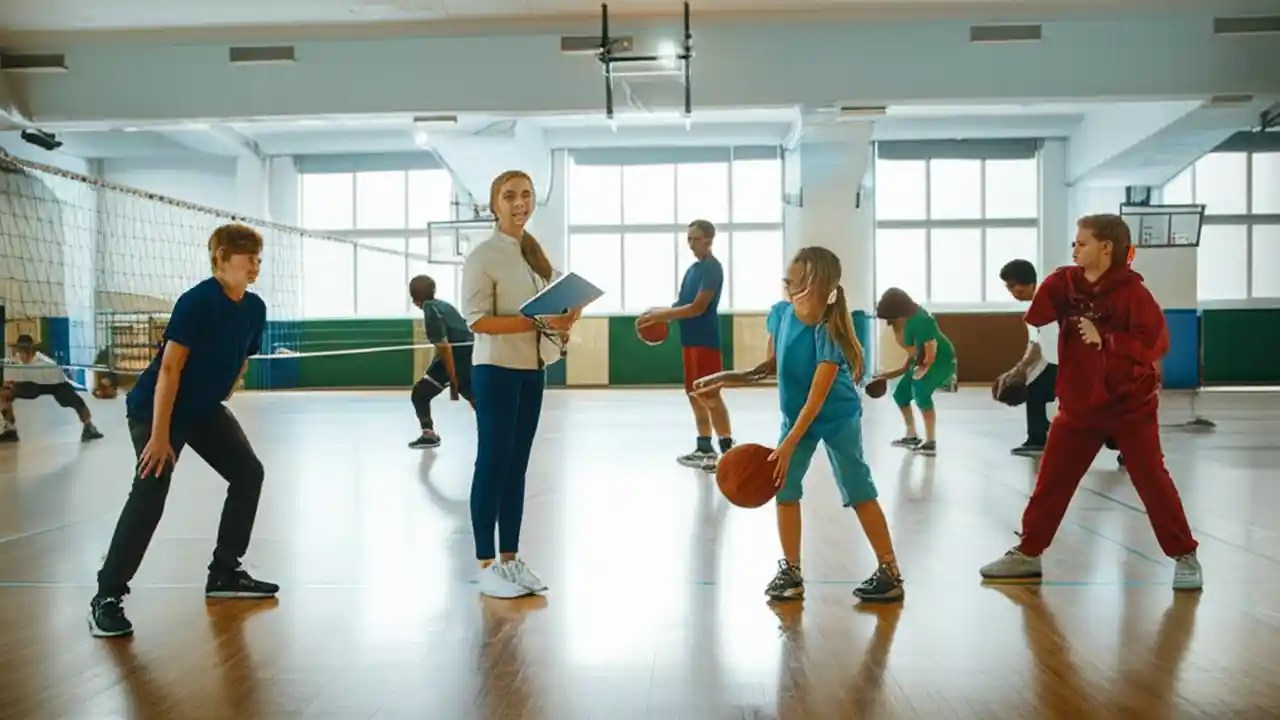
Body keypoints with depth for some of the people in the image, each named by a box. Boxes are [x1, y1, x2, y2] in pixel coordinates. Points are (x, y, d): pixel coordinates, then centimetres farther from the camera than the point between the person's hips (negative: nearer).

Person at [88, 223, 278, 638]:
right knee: (151, 491, -19)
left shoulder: (255, 308, -1)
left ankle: (224, 573, 17)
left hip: (205, 408, 8)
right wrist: (160, 436, -28)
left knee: (249, 473, 6)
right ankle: (107, 595, -10)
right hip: (156, 408, -8)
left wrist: (217, 405, 13)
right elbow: (169, 368, -26)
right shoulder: (196, 302, -23)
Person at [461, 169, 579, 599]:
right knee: (493, 464, -2)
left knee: (517, 466, 11)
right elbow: (478, 320, -17)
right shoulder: (483, 256, -9)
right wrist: (540, 323, -22)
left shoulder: (535, 253, 13)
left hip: (533, 371, 7)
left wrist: (564, 319, -3)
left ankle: (510, 559, 19)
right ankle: (487, 565, 7)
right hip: (497, 371, -7)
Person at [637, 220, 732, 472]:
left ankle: (728, 450, -4)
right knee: (695, 395, 11)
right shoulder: (693, 268, 17)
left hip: (705, 340, -9)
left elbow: (697, 308, -19)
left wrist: (659, 314, -16)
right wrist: (659, 314, 1)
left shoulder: (712, 268, -12)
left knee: (710, 395, -9)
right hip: (690, 339, 9)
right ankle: (704, 449, 19)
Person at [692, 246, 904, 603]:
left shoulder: (827, 332, -31)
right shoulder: (780, 313, -13)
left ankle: (890, 572, 10)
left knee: (858, 491, -1)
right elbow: (772, 365, 2)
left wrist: (788, 445, -33)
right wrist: (730, 377, -10)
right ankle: (790, 571, 10)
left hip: (838, 417, -5)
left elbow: (816, 399, -30)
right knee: (783, 487, -1)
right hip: (796, 414, 6)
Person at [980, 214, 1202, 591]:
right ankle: (1027, 553, 19)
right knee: (1050, 481, 8)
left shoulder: (1132, 291, -14)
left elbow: (1154, 343, -20)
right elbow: (1033, 323, -2)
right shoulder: (1065, 285, 1)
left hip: (1131, 406, -4)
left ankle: (1185, 556, 18)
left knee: (1152, 481, 1)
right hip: (1079, 406, 5)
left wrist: (1104, 339, -27)